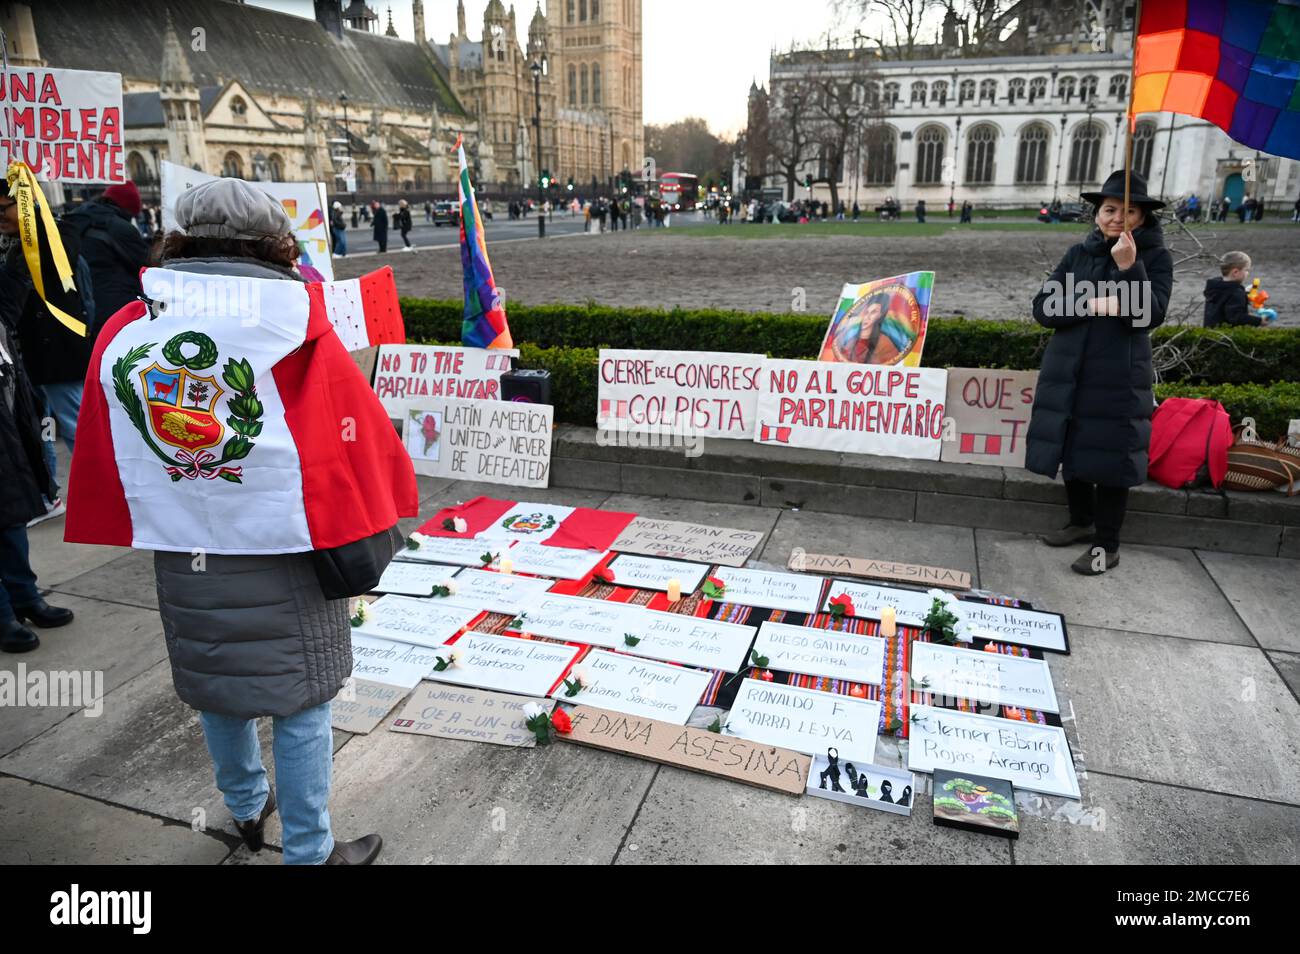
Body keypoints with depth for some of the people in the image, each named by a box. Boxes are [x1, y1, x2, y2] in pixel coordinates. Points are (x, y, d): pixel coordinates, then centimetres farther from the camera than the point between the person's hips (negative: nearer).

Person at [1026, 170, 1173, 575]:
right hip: (1067, 373, 4)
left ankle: (1108, 545, 14)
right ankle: (1082, 522, 34)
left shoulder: (1155, 257, -2)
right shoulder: (1079, 253, 6)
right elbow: (1043, 308, -1)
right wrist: (1090, 305, -16)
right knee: (1072, 450, 13)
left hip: (1118, 378, -4)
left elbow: (1148, 316, -15)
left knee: (1109, 458, 0)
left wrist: (1128, 267, -23)